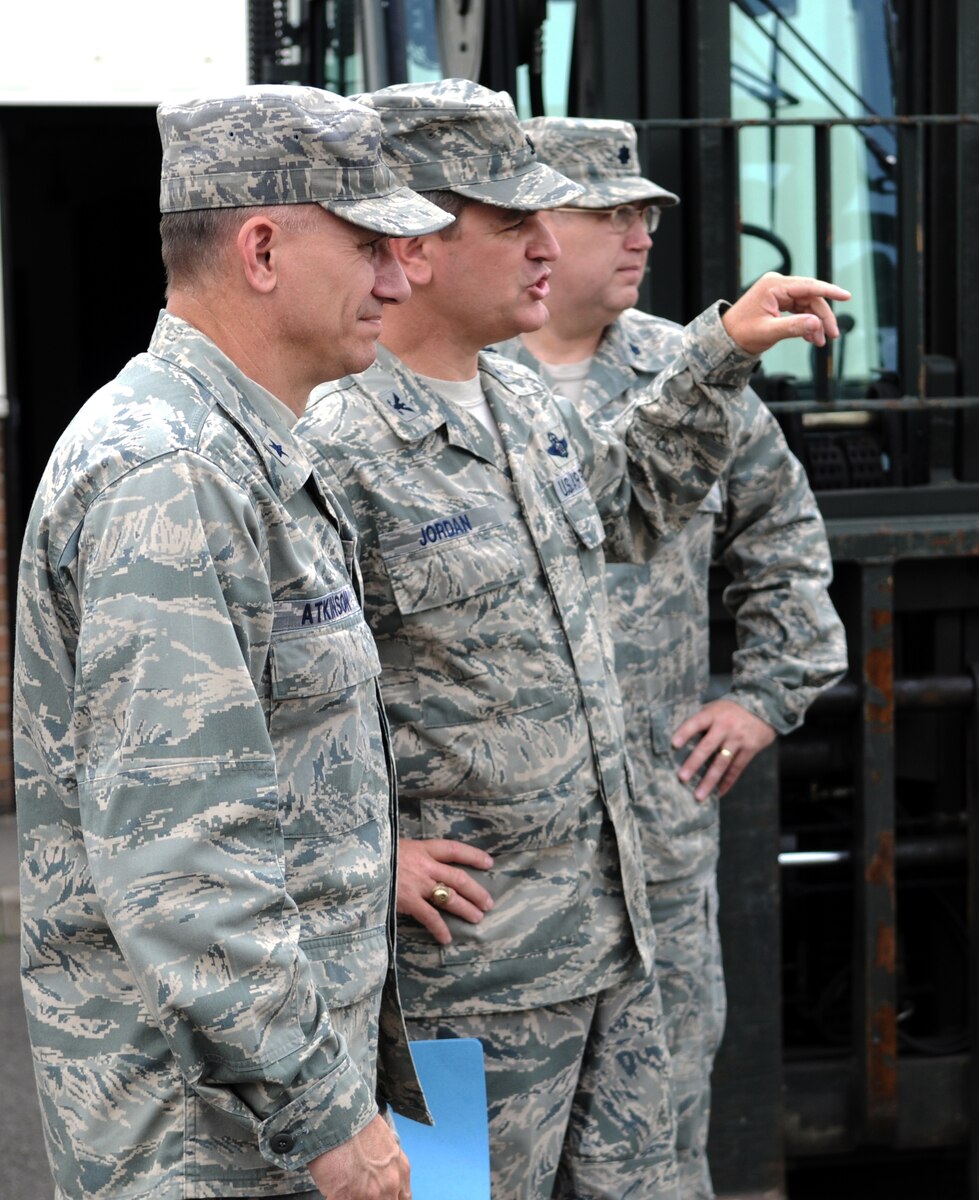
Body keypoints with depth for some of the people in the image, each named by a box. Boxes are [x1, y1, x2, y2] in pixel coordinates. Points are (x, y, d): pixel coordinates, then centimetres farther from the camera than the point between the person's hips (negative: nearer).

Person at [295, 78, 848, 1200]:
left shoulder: (525, 401, 9)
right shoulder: (335, 453, -20)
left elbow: (624, 505, 31)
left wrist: (719, 351, 26)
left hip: (610, 933, 9)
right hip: (469, 960, -9)